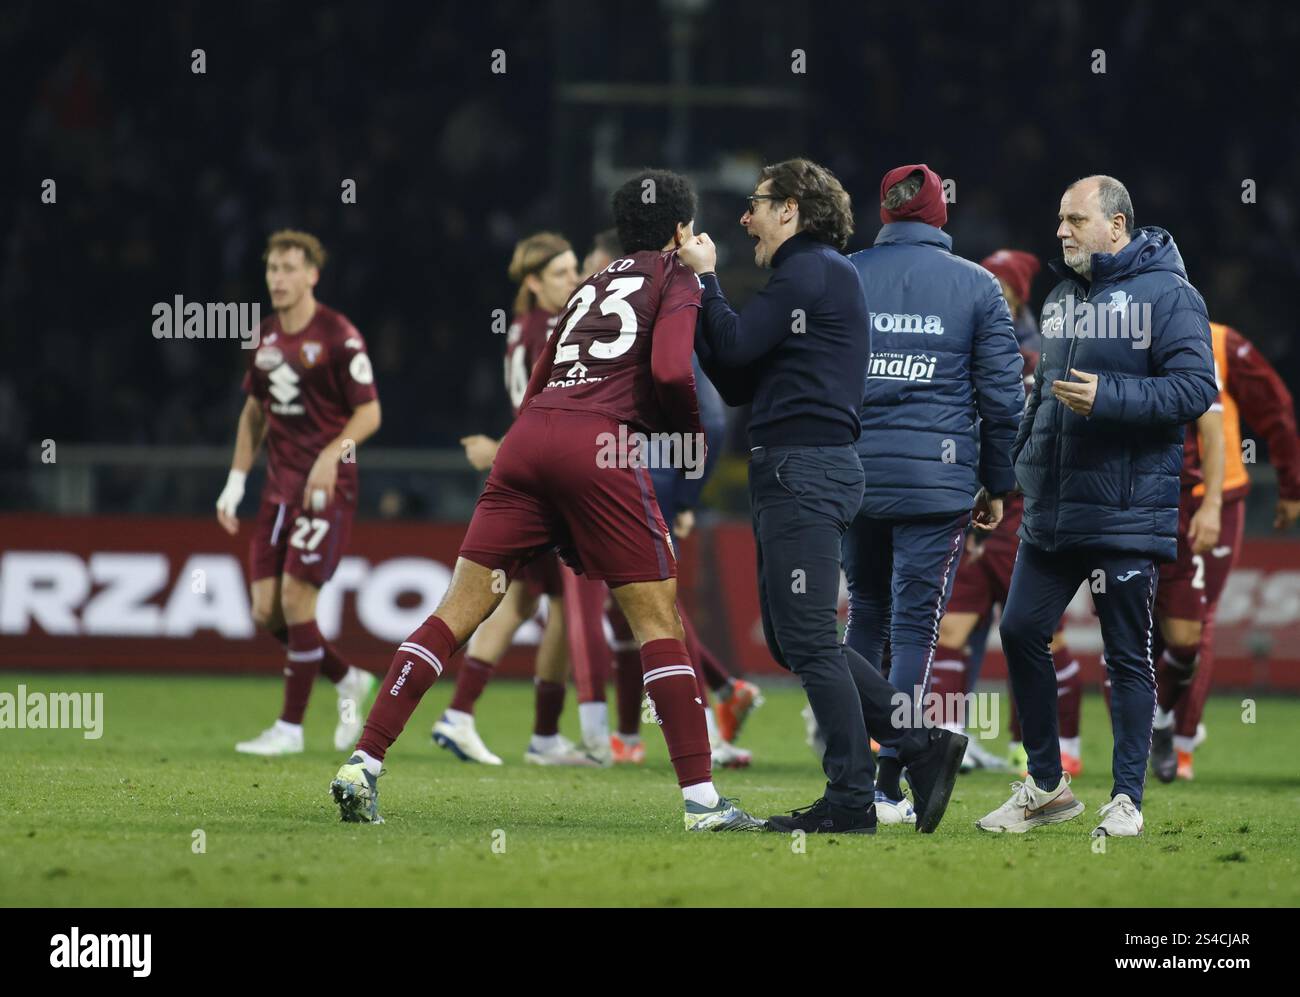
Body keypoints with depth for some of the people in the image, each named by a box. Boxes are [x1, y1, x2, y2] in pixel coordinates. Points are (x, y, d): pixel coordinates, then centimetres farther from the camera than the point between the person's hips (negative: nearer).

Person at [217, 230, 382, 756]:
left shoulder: (338, 336, -11)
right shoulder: (266, 337, 10)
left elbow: (369, 413, -10)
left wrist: (331, 455, -25)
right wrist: (236, 480, 15)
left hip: (326, 486, -7)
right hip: (279, 485, 7)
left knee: (296, 600, -11)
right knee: (266, 611, 2)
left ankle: (290, 727, -1)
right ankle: (348, 681, 24)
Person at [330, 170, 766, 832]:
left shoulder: (593, 285, 30)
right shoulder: (677, 281, 10)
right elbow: (671, 372, -8)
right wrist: (695, 436, 9)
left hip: (528, 434, 6)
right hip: (603, 444, -6)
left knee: (460, 608, 3)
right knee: (658, 620, 1)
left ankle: (363, 764, -4)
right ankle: (700, 799, -2)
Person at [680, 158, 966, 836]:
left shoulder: (814, 270, -7)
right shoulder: (808, 275, 25)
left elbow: (735, 346, -15)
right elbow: (736, 384, 22)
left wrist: (704, 277, -1)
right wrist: (695, 296, 17)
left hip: (806, 470, -11)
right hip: (788, 473, 11)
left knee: (807, 639, -10)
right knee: (794, 641, 11)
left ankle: (850, 801, -9)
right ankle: (922, 743, 9)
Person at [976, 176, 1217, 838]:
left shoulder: (1167, 295, -8)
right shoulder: (1061, 297, 16)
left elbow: (1195, 388, -17)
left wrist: (1105, 397, -23)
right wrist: (1025, 462, 18)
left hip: (1126, 513, -7)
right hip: (1051, 511, 7)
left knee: (1128, 657, 0)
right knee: (1020, 633, 5)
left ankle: (1126, 800, 9)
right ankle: (1045, 787, 18)